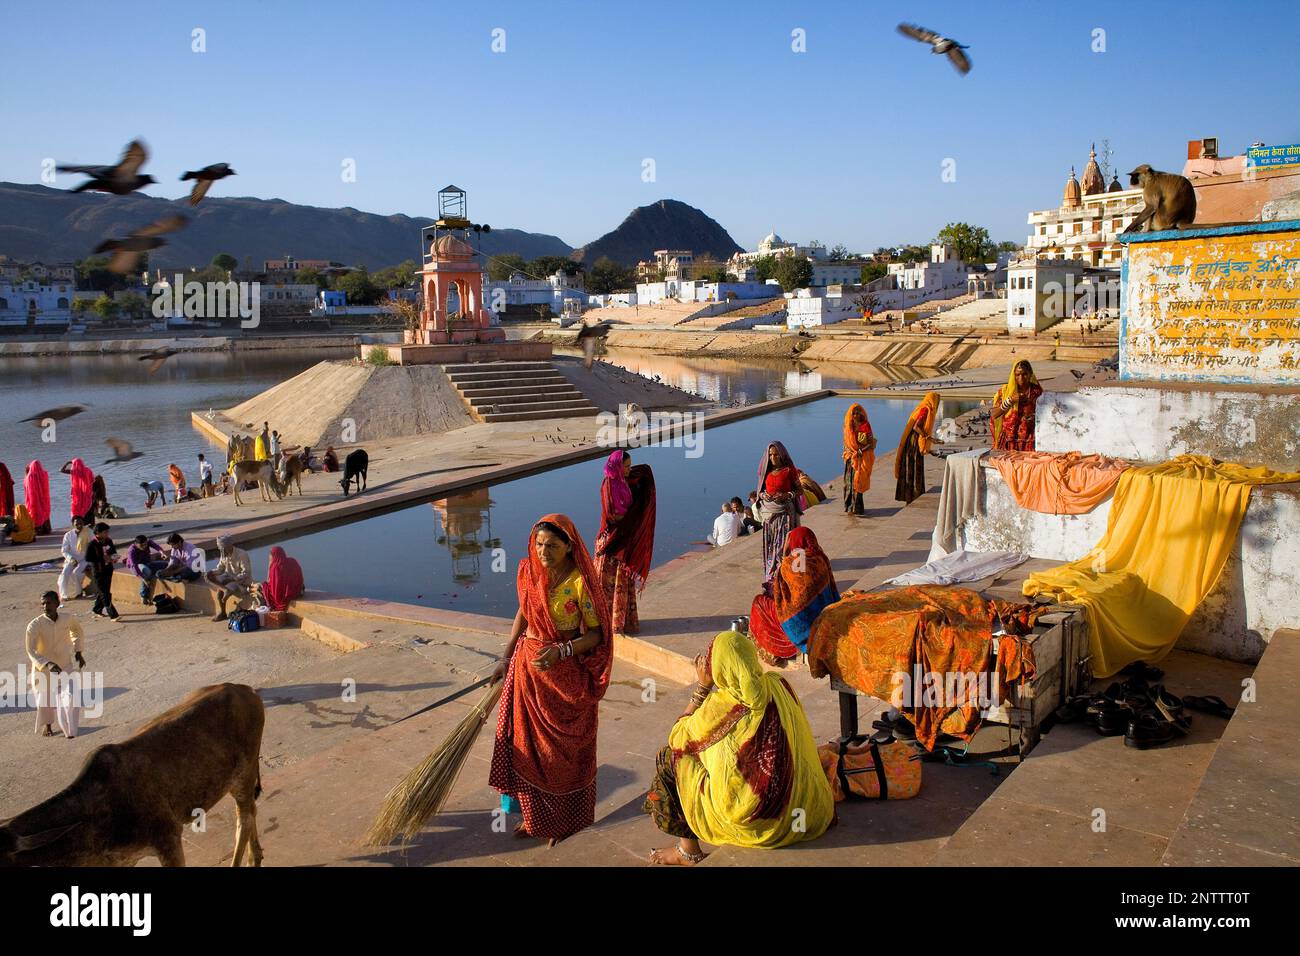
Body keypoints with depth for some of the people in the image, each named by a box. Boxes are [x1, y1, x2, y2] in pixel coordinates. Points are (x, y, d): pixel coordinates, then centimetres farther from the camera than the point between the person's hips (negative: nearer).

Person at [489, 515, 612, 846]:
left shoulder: (580, 582, -20)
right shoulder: (529, 572, -4)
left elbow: (596, 633, -15)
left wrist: (562, 651, -29)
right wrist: (506, 659, 11)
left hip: (566, 673, -5)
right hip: (528, 665, 5)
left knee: (564, 750, 11)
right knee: (528, 744, 15)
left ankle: (565, 820, 31)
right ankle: (536, 815, 35)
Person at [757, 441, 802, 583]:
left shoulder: (789, 470, -3)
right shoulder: (766, 471, 9)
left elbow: (799, 490, 1)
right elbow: (760, 491, 16)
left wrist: (787, 495, -17)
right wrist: (763, 495, -7)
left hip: (785, 512, -4)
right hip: (768, 512, 4)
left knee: (784, 544, -9)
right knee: (770, 545, 4)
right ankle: (770, 577, 10)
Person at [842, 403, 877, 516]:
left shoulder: (865, 426, -8)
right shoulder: (848, 426, 9)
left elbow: (871, 443, -9)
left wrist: (861, 450, -20)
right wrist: (846, 453, 8)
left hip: (861, 458, -5)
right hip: (850, 458, 6)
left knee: (857, 482, -7)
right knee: (848, 481, 7)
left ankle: (855, 507, -4)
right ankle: (848, 505, 16)